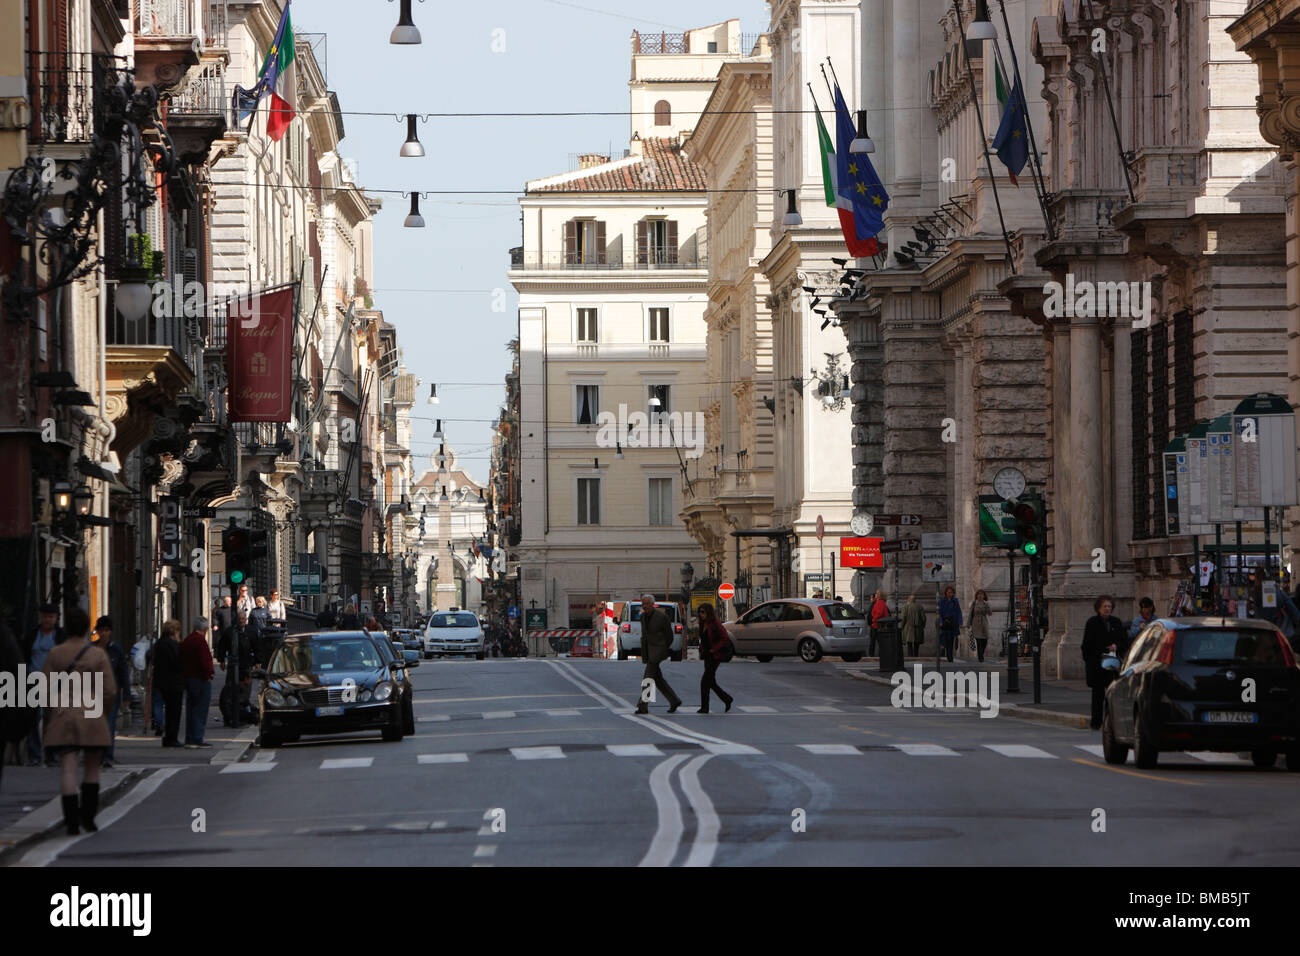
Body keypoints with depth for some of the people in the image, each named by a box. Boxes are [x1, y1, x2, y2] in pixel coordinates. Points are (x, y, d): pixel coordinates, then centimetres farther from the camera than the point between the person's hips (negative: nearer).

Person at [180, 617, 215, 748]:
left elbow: (182, 660, 15)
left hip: (188, 678, 9)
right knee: (200, 711, -5)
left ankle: (189, 740, 15)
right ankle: (197, 739, -7)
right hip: (201, 680, -9)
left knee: (190, 711, 13)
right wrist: (208, 674, -12)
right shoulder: (200, 641, -16)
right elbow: (205, 661, -24)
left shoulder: (186, 641, 13)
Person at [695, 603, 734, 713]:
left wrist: (713, 649, -18)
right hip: (707, 656, 9)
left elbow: (725, 638, -15)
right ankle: (727, 699, 27)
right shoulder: (703, 624, 11)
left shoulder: (715, 624, -14)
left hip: (715, 656, -9)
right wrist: (701, 650, 6)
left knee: (705, 681, -11)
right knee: (711, 682, 11)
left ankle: (704, 707, -5)